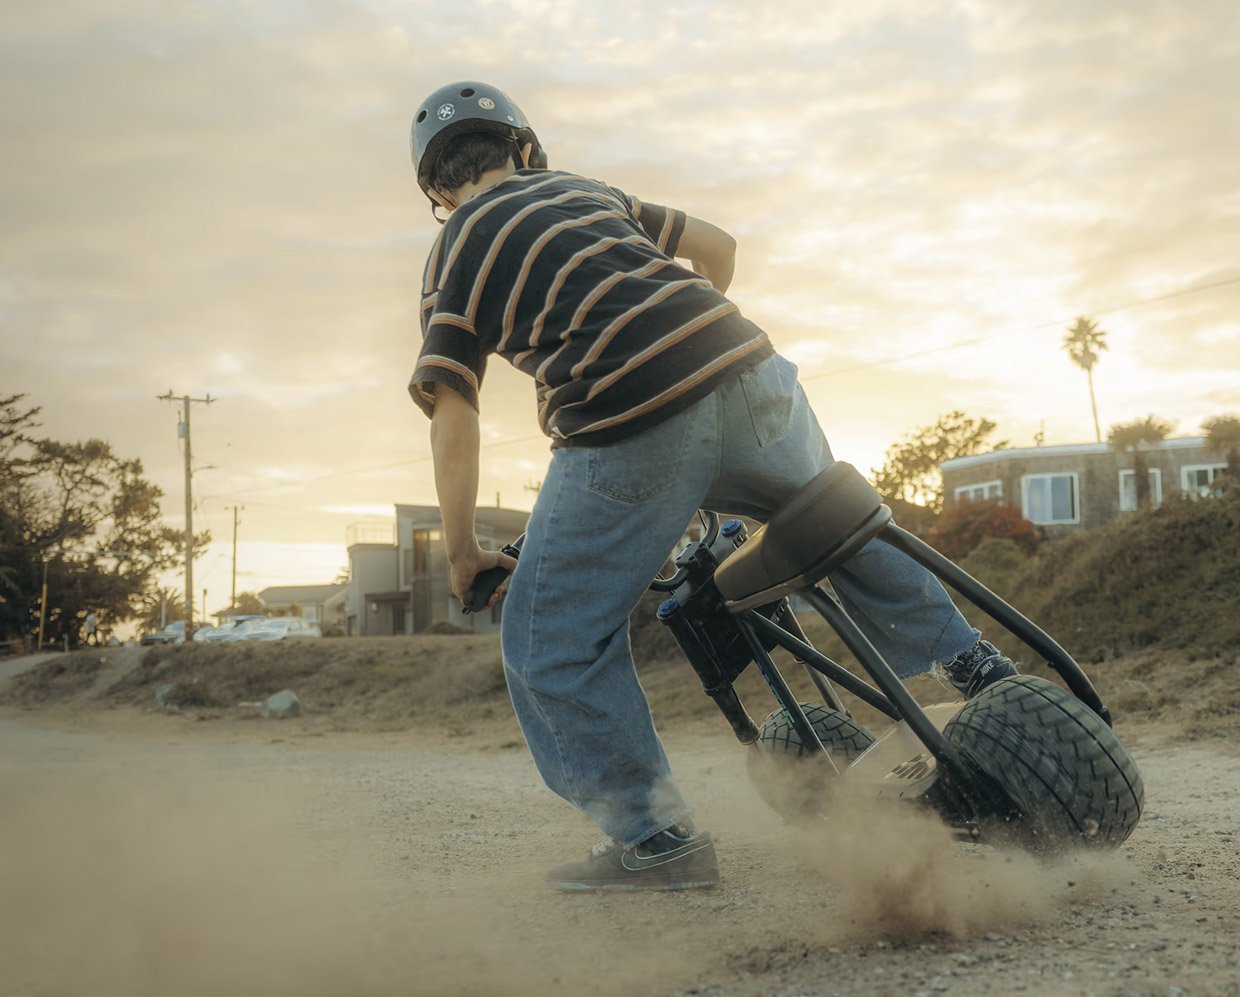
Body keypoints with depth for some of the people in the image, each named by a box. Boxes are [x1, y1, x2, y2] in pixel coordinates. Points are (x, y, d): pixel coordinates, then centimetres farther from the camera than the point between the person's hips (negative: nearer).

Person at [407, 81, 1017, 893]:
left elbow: (453, 420, 4)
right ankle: (971, 660, 42)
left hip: (627, 433, -5)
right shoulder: (585, 191, 26)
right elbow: (717, 245, 31)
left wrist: (463, 555, 13)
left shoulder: (456, 251, 13)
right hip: (747, 368, 6)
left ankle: (657, 839, 11)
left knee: (554, 645, 10)